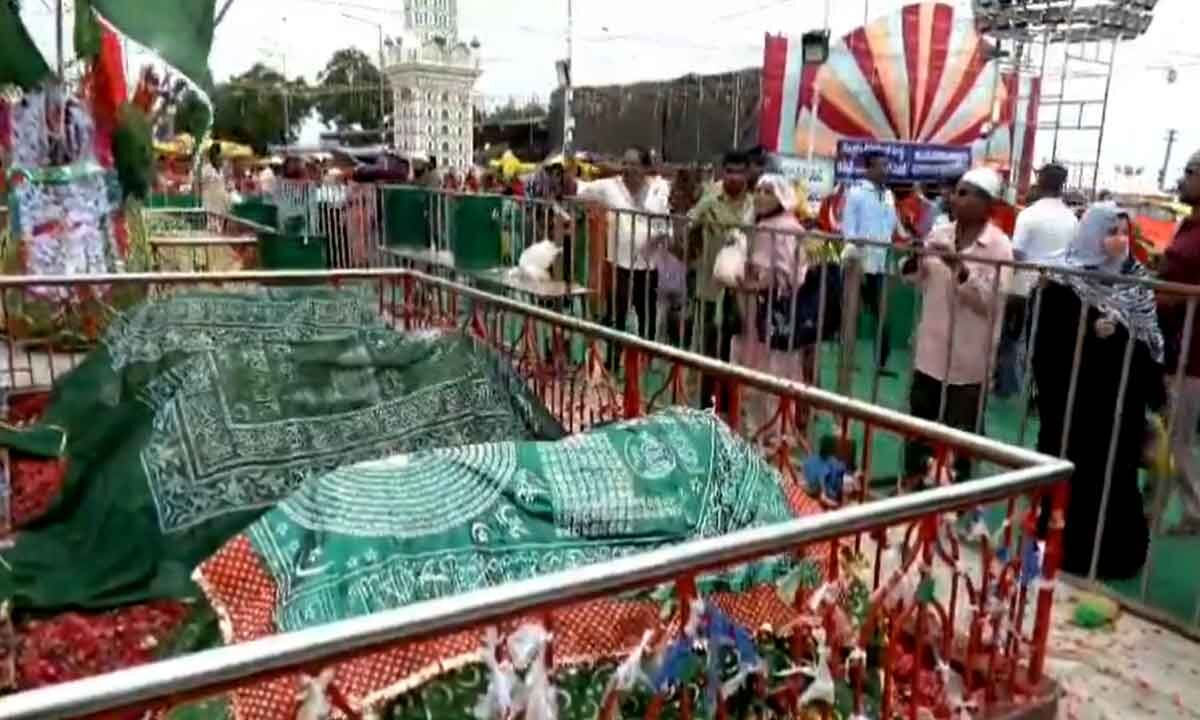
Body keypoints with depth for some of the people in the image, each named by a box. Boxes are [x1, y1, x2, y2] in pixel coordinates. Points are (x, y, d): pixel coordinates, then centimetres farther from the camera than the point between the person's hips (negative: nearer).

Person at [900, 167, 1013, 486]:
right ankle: (913, 478, 35)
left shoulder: (998, 245, -11)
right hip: (931, 348, 5)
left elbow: (990, 300, -19)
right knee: (919, 421, 18)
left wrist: (959, 268, -30)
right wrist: (912, 261, -10)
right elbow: (917, 280, 11)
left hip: (968, 356, -5)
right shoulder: (940, 233, 4)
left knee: (961, 431, 7)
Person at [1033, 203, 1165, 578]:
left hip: (1123, 400, 5)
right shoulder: (1065, 283, -8)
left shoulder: (1137, 281, 8)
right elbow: (1047, 341, -11)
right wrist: (1090, 332, -23)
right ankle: (1064, 551, 16)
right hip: (1076, 398, -5)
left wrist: (1156, 396, 6)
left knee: (1117, 476, 10)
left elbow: (1151, 340, 9)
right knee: (1074, 475, 2)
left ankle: (1114, 555, 24)